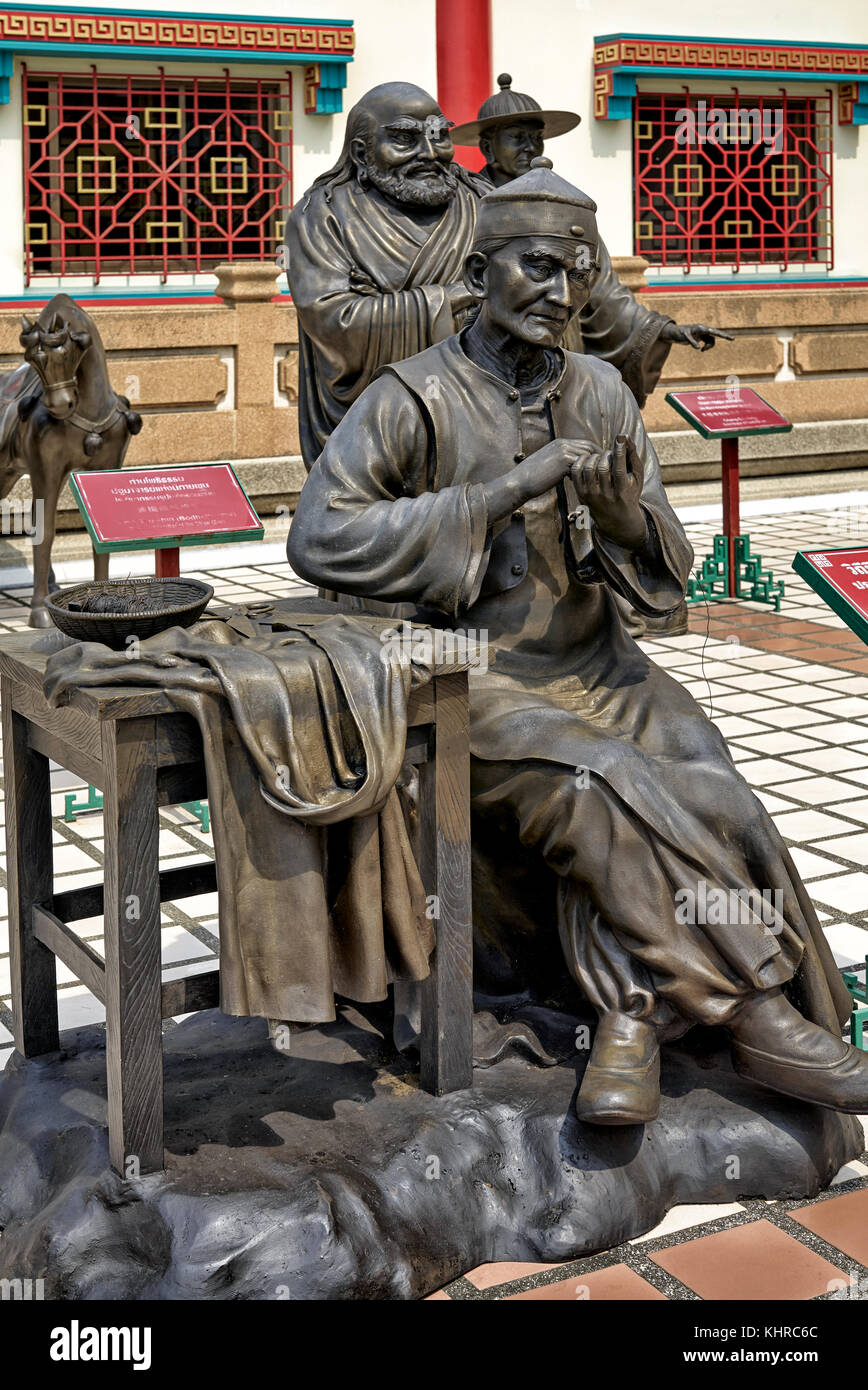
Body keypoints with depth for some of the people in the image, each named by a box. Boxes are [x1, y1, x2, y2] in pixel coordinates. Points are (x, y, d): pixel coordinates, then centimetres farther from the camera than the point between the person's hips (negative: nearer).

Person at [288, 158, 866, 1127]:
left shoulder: (600, 394, 8)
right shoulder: (411, 401, -6)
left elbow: (665, 577, 7)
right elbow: (319, 539, -20)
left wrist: (624, 513, -19)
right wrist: (503, 493, -22)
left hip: (595, 666, 5)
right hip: (475, 681, -5)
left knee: (700, 782, -24)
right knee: (609, 791, -28)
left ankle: (635, 1011, -21)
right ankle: (754, 1011, -17)